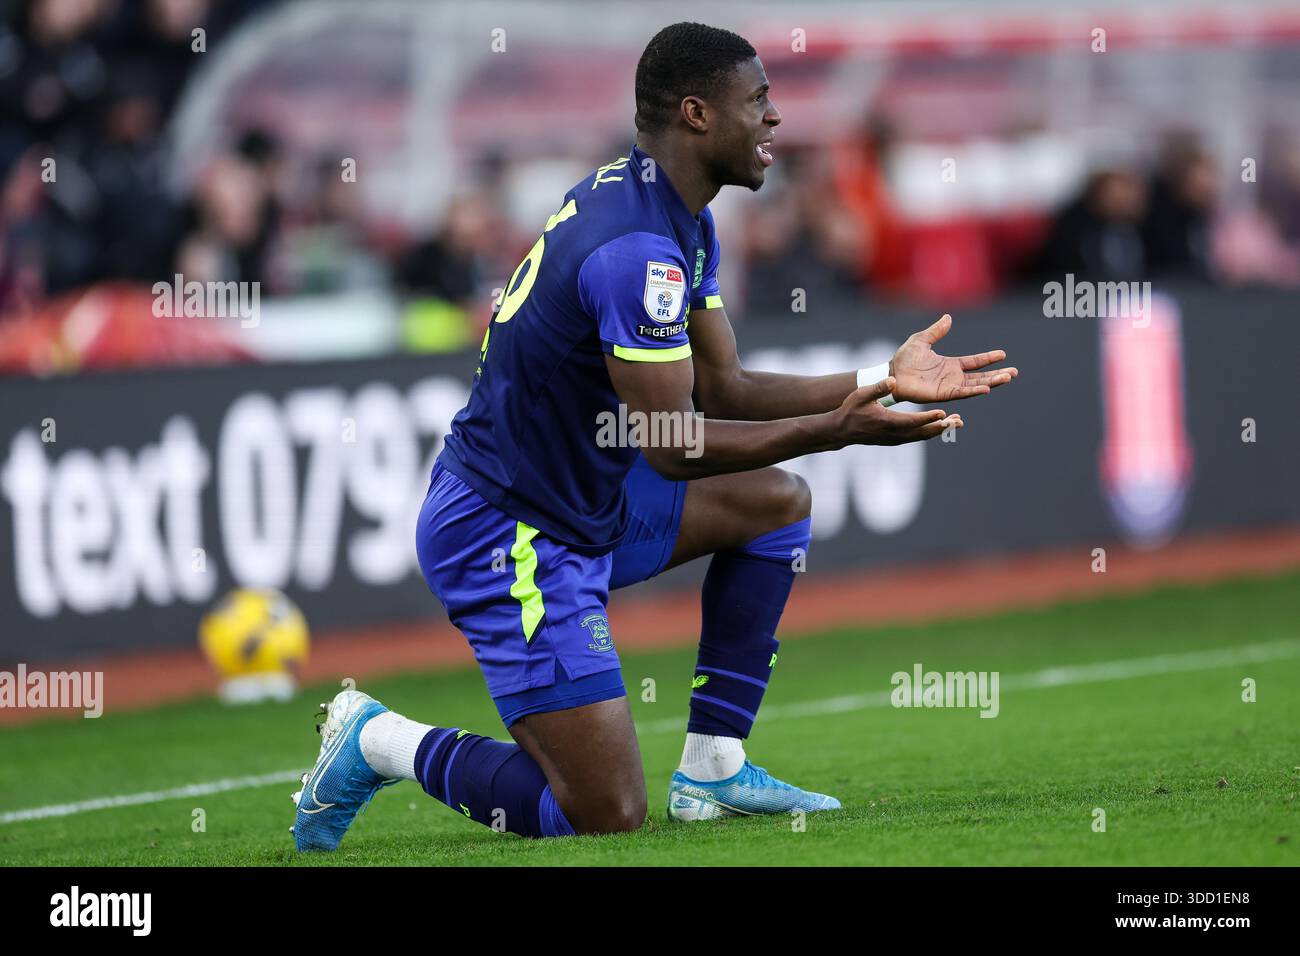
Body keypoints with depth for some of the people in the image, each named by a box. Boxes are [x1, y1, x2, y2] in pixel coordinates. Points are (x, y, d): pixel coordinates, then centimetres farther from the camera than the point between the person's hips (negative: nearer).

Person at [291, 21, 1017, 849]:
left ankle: (713, 766, 15)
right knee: (607, 814, -13)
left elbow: (724, 387, 10)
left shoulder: (681, 222, 8)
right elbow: (672, 442, -23)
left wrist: (882, 381, 4)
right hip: (506, 536, -11)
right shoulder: (638, 249, -25)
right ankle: (381, 744, 5)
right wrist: (836, 428, -20)